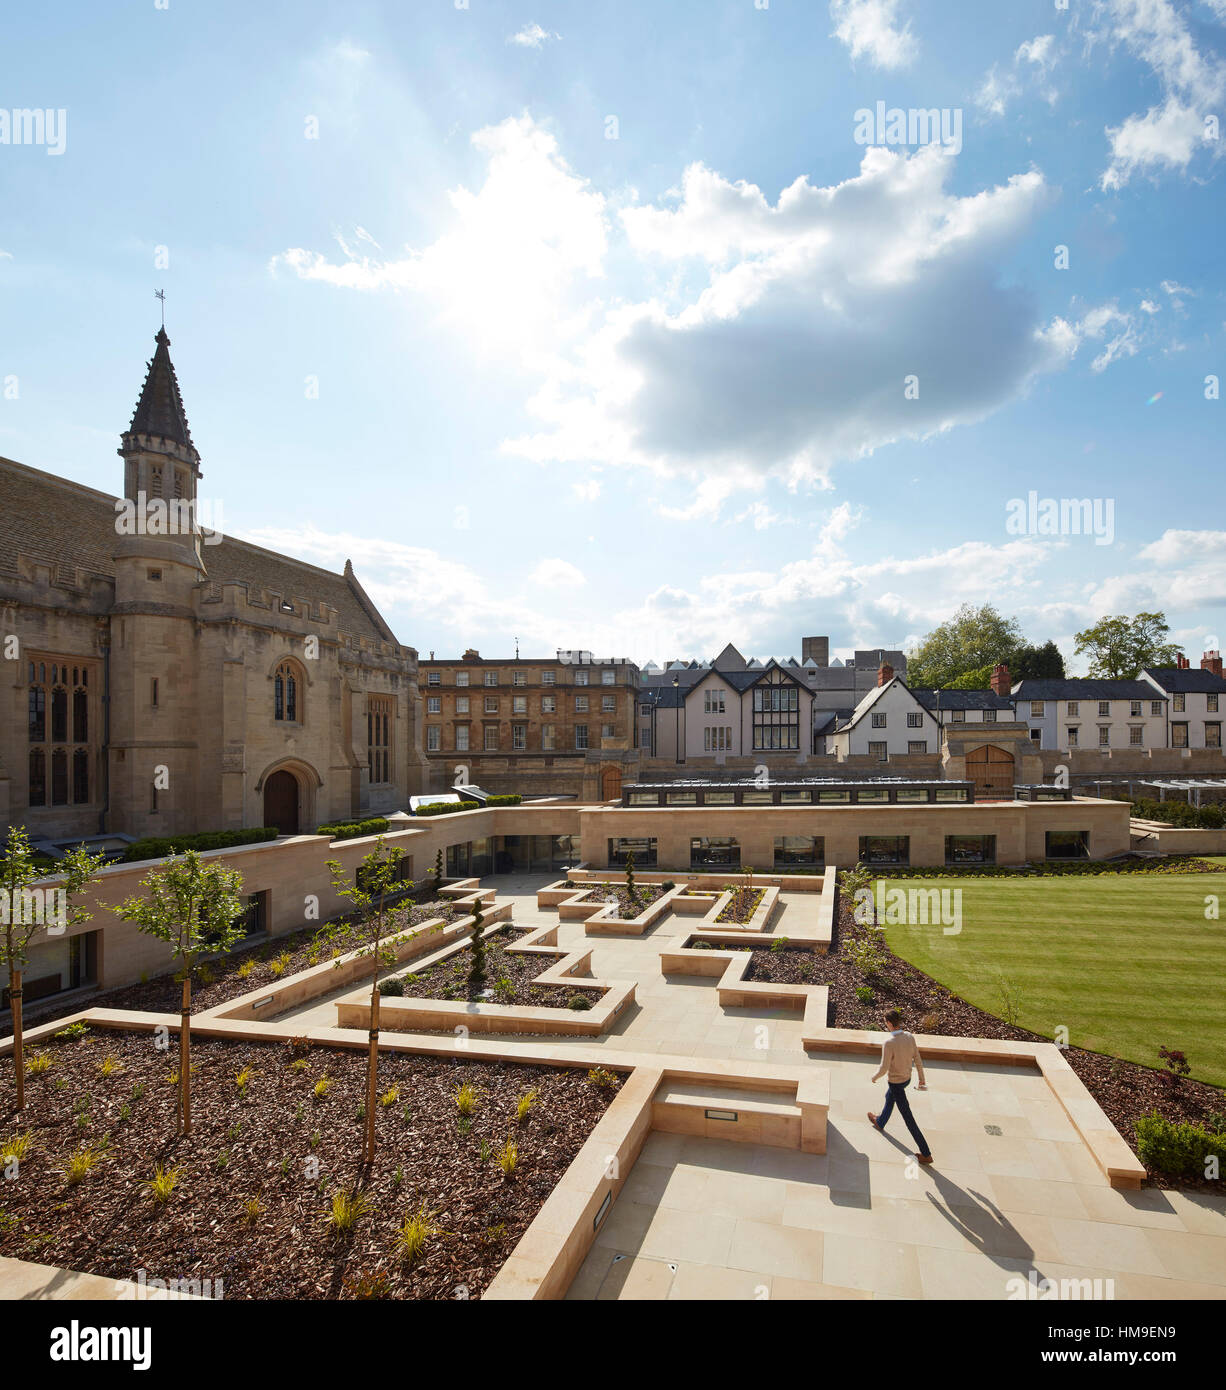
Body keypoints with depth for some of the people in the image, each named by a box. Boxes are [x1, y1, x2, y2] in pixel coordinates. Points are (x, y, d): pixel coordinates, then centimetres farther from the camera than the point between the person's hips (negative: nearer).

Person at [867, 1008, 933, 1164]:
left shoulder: (889, 1043, -35)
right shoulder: (909, 1037, -14)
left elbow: (884, 1069, -28)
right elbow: (918, 1060, -2)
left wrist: (874, 1077, -7)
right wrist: (922, 1078, 13)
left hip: (895, 1082, -7)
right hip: (907, 1078, 8)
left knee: (908, 1118, 6)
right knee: (889, 1098, 33)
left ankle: (926, 1154, 16)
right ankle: (880, 1122, 58)